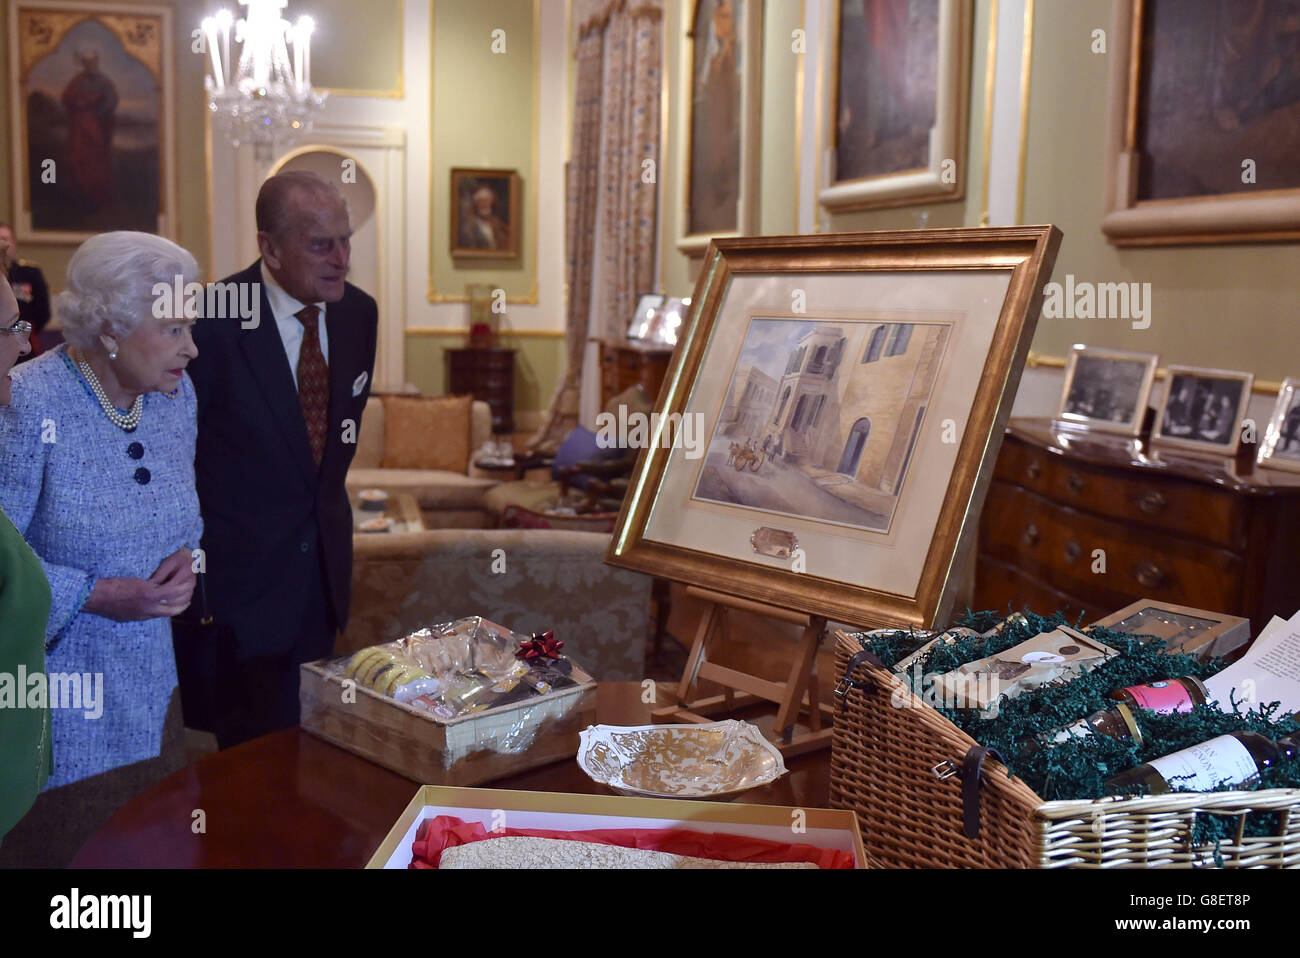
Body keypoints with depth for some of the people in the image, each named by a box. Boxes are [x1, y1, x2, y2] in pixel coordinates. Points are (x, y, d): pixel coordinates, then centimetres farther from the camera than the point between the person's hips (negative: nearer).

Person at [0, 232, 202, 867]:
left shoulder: (176, 392, 0)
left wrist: (187, 557, -5)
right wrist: (96, 595, -21)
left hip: (150, 686, 6)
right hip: (56, 692, -6)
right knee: (67, 850, 12)